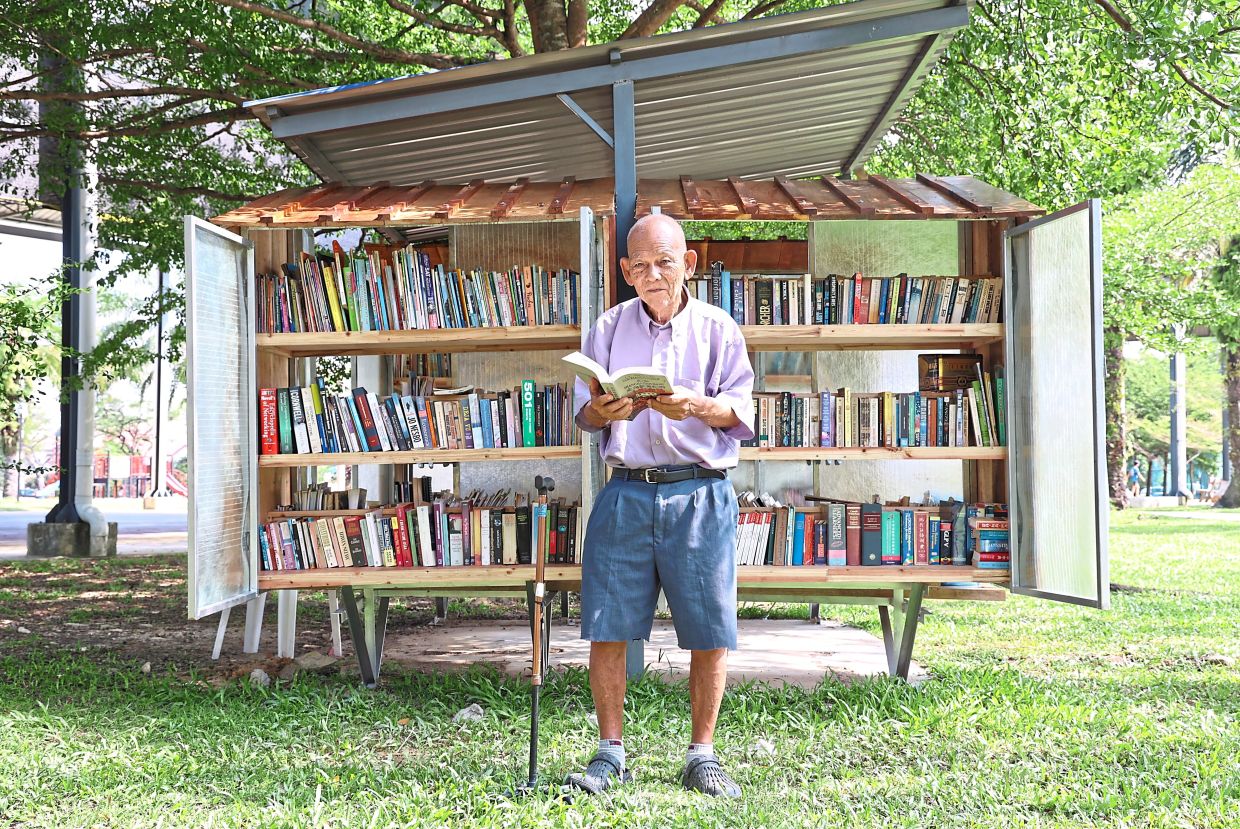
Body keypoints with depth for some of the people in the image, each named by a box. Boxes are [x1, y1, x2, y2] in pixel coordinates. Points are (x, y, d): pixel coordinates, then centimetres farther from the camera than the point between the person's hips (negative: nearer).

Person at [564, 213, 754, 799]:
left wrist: (695, 406, -19)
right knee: (607, 629, -1)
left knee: (710, 633, 0)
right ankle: (610, 754, 12)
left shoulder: (718, 329, 6)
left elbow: (741, 413, 0)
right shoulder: (608, 328, 10)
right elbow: (582, 414, 9)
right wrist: (601, 412, -15)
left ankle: (702, 756, 14)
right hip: (626, 491, 1)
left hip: (700, 493, -1)